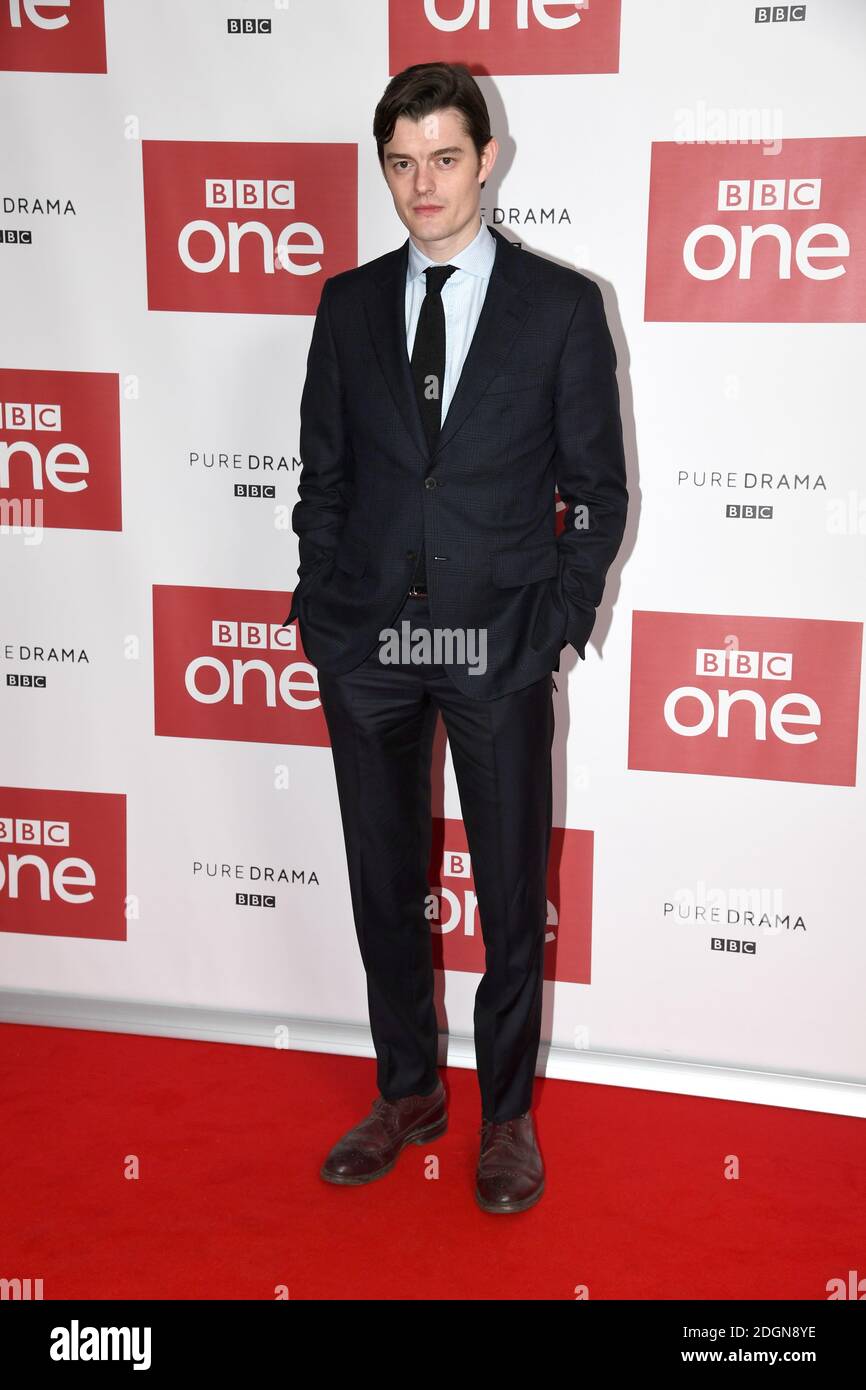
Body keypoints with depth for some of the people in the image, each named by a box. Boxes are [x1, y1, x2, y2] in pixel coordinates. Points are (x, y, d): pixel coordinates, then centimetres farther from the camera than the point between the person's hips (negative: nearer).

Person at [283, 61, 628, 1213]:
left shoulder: (560, 305, -1)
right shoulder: (350, 304, 7)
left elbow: (598, 489, 1)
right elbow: (323, 475, 10)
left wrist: (559, 623, -7)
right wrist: (321, 606, 2)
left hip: (498, 644, -2)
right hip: (366, 642, 3)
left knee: (513, 896, 7)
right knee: (384, 883, 13)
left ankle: (507, 1115, 27)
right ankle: (408, 1093, 32)